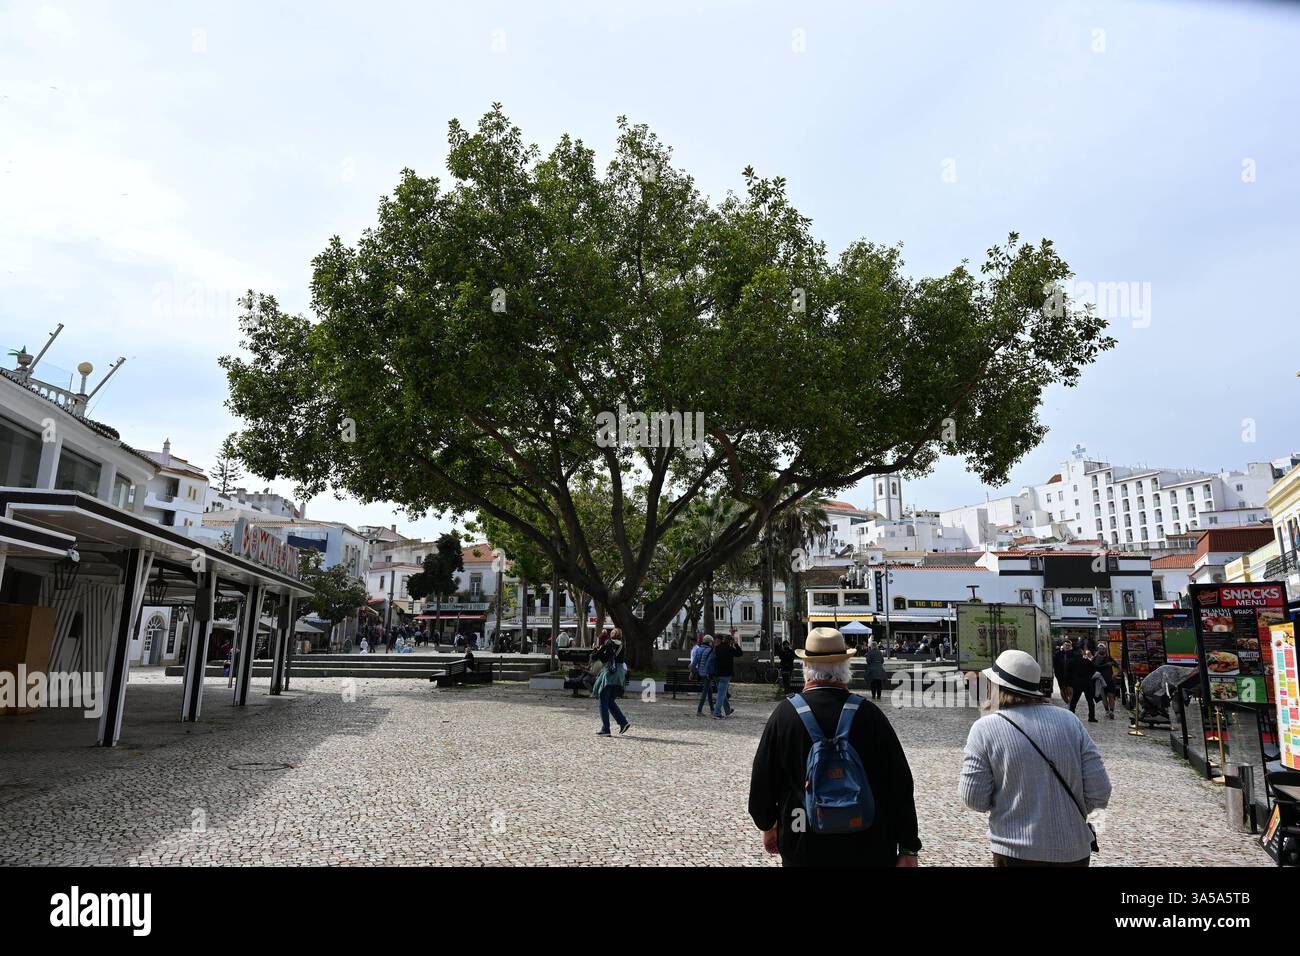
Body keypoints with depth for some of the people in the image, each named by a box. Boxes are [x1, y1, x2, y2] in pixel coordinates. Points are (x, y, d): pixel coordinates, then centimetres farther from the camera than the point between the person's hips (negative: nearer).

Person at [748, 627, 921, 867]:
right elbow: (900, 785, -8)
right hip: (868, 850, 0)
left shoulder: (784, 714, -9)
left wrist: (768, 825, 17)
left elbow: (762, 780, 0)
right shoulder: (869, 714, -11)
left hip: (802, 849, 1)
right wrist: (908, 850, 1)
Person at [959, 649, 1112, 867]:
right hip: (1074, 852, 4)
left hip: (1018, 853, -3)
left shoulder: (985, 728, -10)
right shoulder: (1069, 720, -1)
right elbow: (1099, 793, -2)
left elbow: (974, 800, -10)